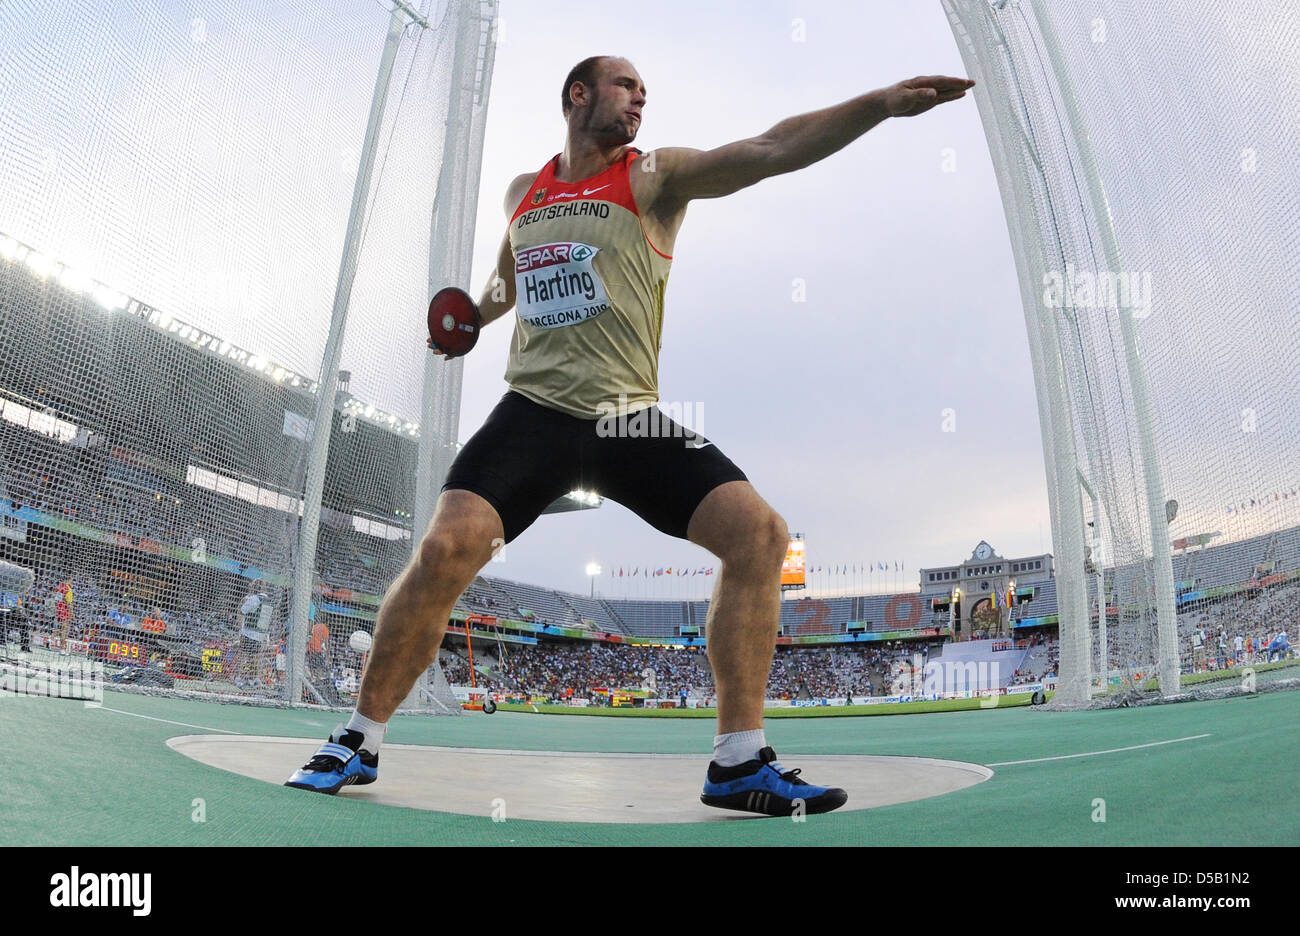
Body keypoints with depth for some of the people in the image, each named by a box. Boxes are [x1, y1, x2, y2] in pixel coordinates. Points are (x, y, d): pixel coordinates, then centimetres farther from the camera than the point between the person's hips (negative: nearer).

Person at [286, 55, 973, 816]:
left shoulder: (655, 177, 4)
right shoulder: (522, 193, 14)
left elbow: (770, 150, -12)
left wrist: (882, 102, -21)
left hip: (628, 418, 0)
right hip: (534, 410, 1)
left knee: (760, 533, -17)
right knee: (447, 548, -20)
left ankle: (739, 762, -6)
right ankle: (360, 742, 3)